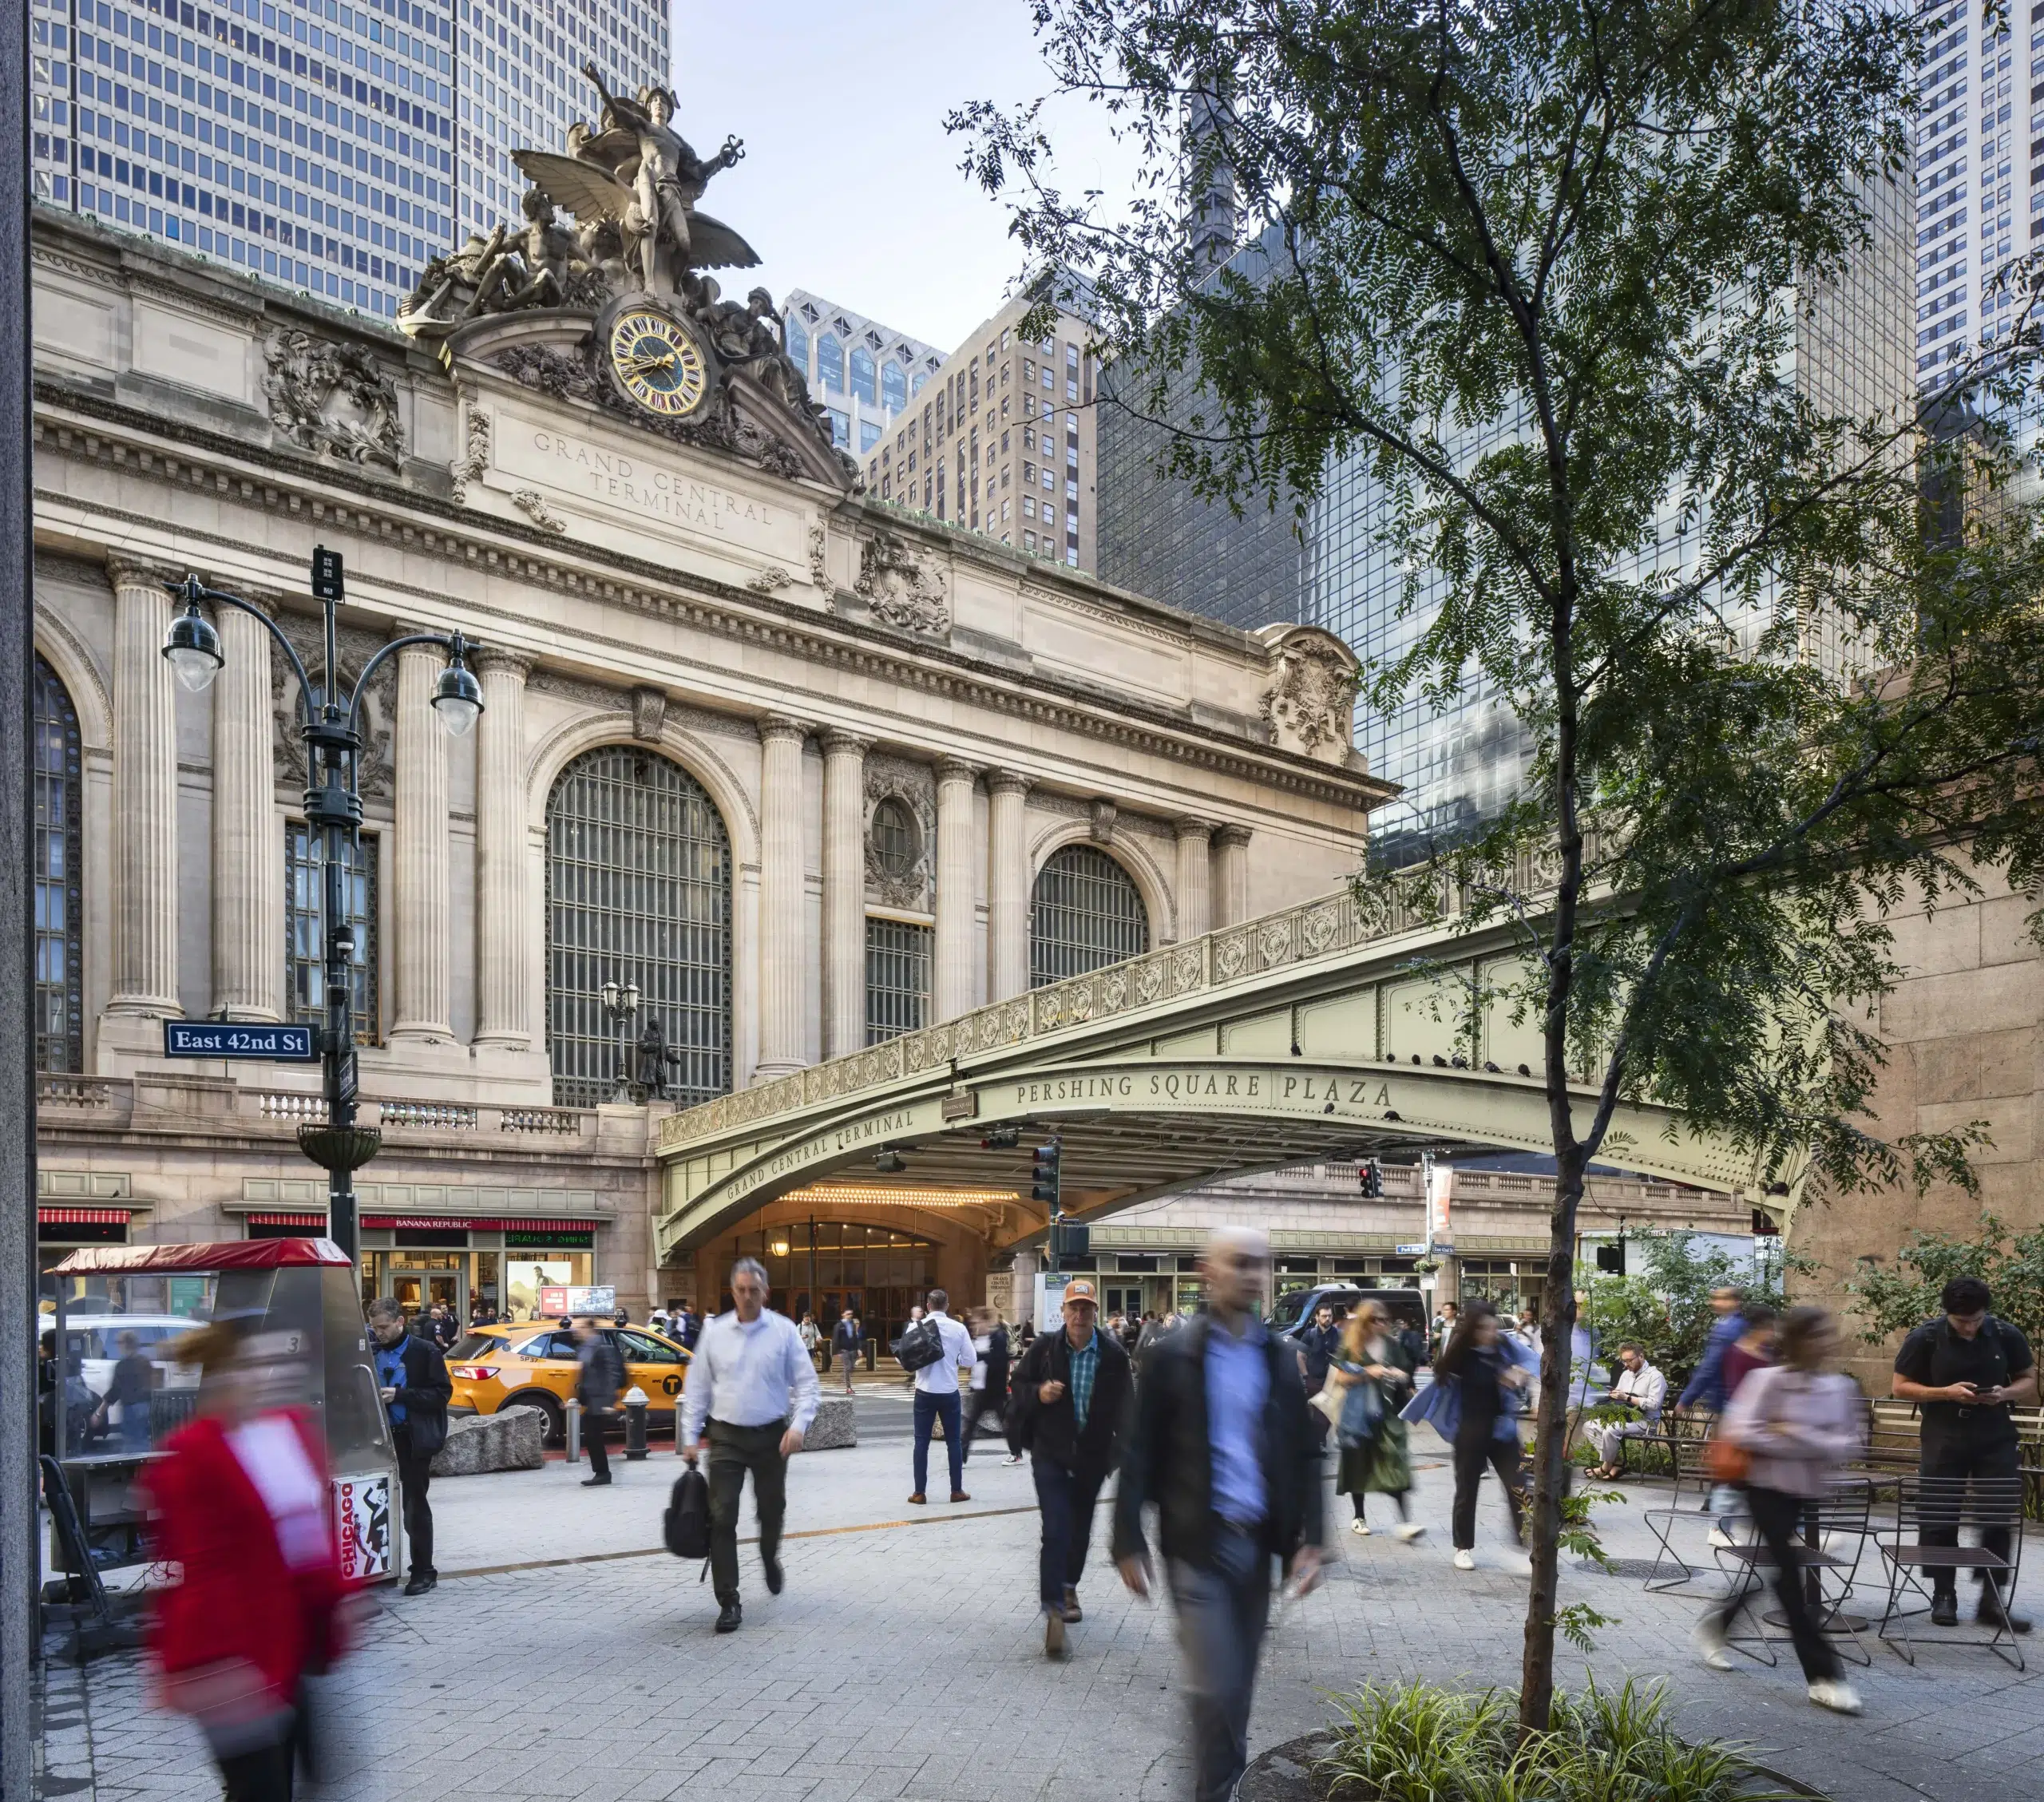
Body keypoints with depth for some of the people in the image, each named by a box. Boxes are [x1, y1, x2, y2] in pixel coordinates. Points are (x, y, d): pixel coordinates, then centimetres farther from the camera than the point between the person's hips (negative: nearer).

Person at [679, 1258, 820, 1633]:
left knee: (771, 1511, 14)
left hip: (771, 1436, 0)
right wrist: (690, 1436, 1)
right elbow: (697, 1387, 5)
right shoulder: (714, 1332, 0)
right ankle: (728, 1603, 3)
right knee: (722, 1518, -6)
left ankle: (770, 1560, 47)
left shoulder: (783, 1330, -5)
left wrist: (799, 1425, -18)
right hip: (726, 1437, 0)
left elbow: (807, 1384, -4)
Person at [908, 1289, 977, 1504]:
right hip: (949, 1392, 1)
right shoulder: (959, 1328, -5)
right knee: (954, 1441, 11)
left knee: (922, 1442, 8)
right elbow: (969, 1361, -1)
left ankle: (919, 1492, 8)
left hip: (925, 1391, 0)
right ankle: (957, 1490, 14)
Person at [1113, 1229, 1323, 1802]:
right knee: (1215, 1685, -5)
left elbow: (1304, 1455, 9)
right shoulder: (1173, 1355, -5)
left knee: (1238, 1681, 12)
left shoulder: (1279, 1358, 6)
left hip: (1258, 1541, 4)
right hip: (1197, 1542, -4)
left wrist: (1308, 1539, 1)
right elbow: (1140, 1454, -4)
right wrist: (1129, 1542, -7)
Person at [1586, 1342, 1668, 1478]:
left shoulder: (1655, 1376, -7)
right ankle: (1615, 1462, -15)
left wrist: (1627, 1398, -22)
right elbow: (1619, 1398, 24)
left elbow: (1654, 1404, -19)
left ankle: (1607, 1466, -11)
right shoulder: (1626, 1374, 18)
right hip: (1624, 1417, 8)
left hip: (1644, 1421, -8)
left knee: (1610, 1430, -33)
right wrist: (1615, 1396, -2)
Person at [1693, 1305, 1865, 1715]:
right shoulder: (1769, 1380, -14)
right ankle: (1824, 1675, 0)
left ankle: (1717, 1622, 35)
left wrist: (1796, 1435, -18)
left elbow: (1848, 1444, -3)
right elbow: (1741, 1433, -20)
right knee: (1791, 1575, -6)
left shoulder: (1842, 1387, 0)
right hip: (1768, 1487, -5)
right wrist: (1809, 1448, -17)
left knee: (1778, 1570, 14)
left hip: (1809, 1492, 5)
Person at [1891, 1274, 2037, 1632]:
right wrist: (1947, 1392, -19)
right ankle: (1943, 1597, 14)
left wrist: (2006, 1393, -14)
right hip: (1944, 1439, -1)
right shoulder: (1925, 1339, -9)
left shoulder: (2007, 1336, -3)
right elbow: (1901, 1386, -3)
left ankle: (1992, 1600, 11)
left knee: (1999, 1518, 0)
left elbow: (2029, 1381, 8)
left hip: (1996, 1440, 1)